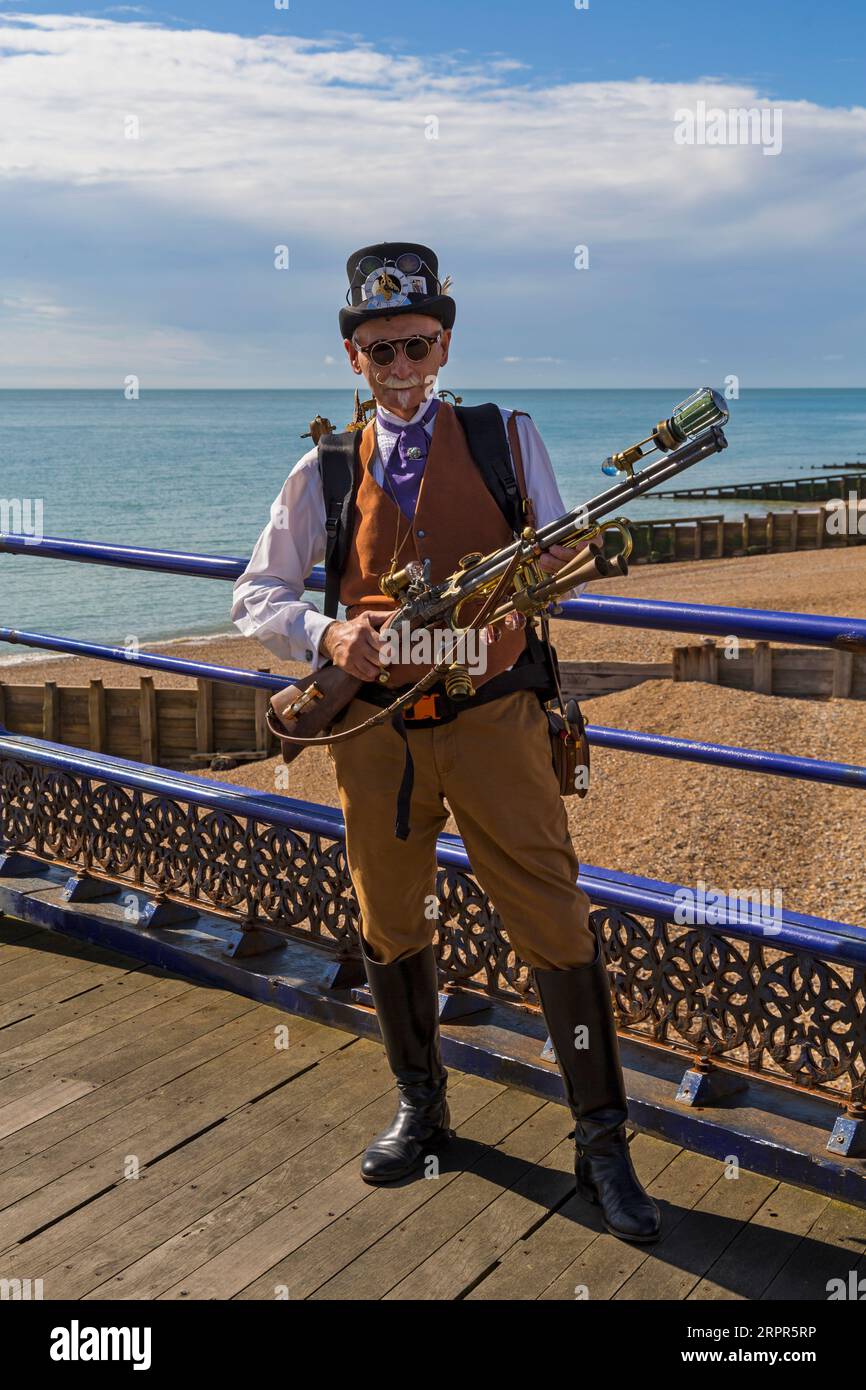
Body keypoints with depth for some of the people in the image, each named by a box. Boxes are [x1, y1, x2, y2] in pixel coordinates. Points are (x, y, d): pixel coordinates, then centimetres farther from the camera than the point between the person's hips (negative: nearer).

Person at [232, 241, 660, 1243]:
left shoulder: (507, 438, 4)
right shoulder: (325, 471, 6)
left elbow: (559, 565, 3)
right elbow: (255, 596, 5)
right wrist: (326, 636, -15)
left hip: (491, 720, -2)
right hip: (376, 729, 2)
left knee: (555, 929, -2)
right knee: (390, 932, 14)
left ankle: (603, 1144, 13)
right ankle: (420, 1108, 36)